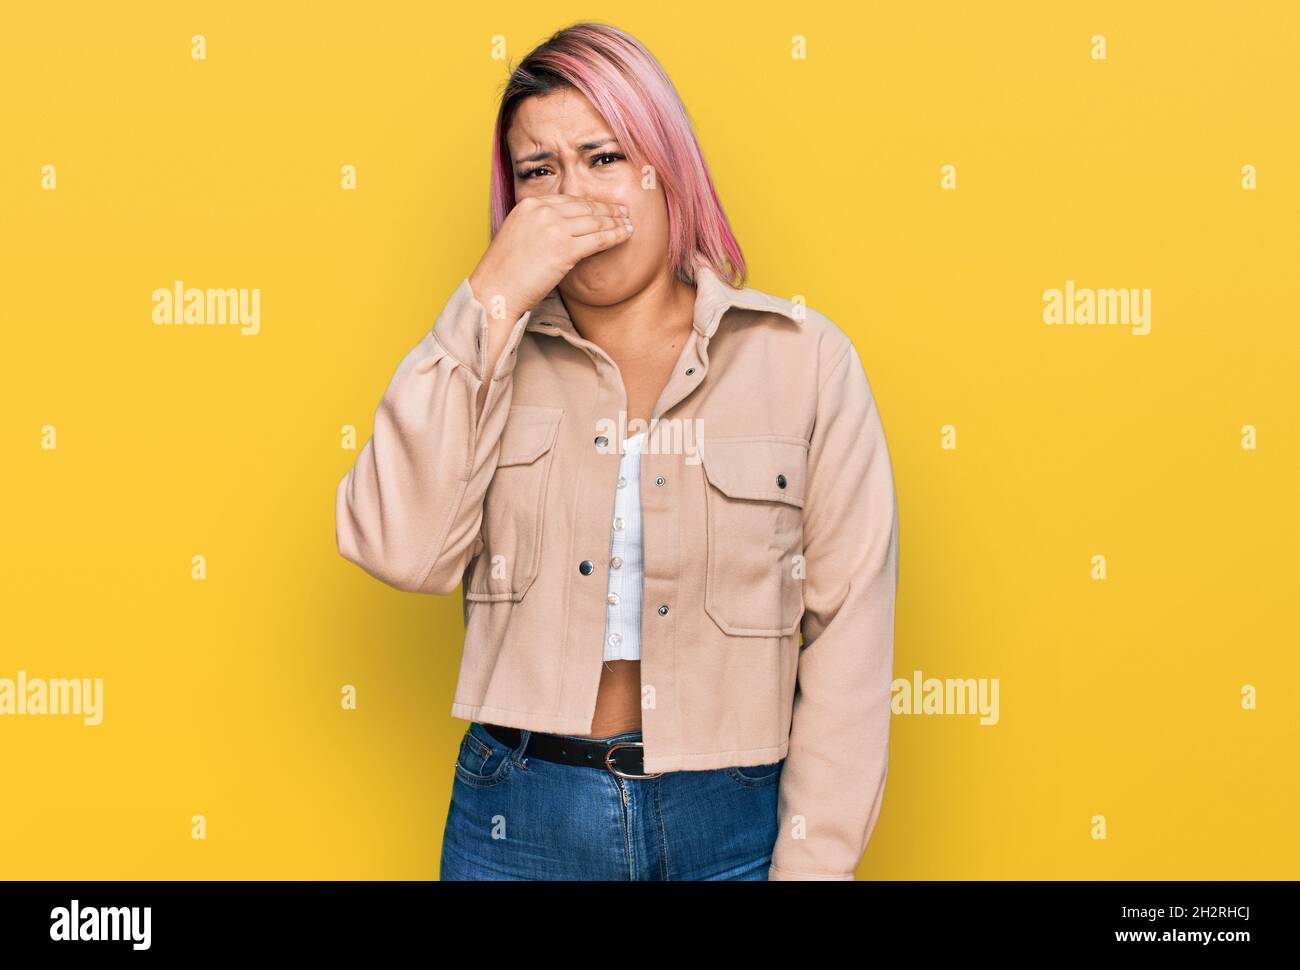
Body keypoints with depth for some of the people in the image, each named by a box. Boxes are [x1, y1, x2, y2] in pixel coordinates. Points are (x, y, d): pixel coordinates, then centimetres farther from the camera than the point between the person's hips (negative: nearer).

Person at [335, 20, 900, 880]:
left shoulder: (805, 361, -2)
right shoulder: (495, 358, 3)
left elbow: (849, 633, -5)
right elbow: (401, 549, -14)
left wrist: (812, 865, -10)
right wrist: (494, 299, -16)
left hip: (731, 822, -1)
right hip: (517, 821, 1)